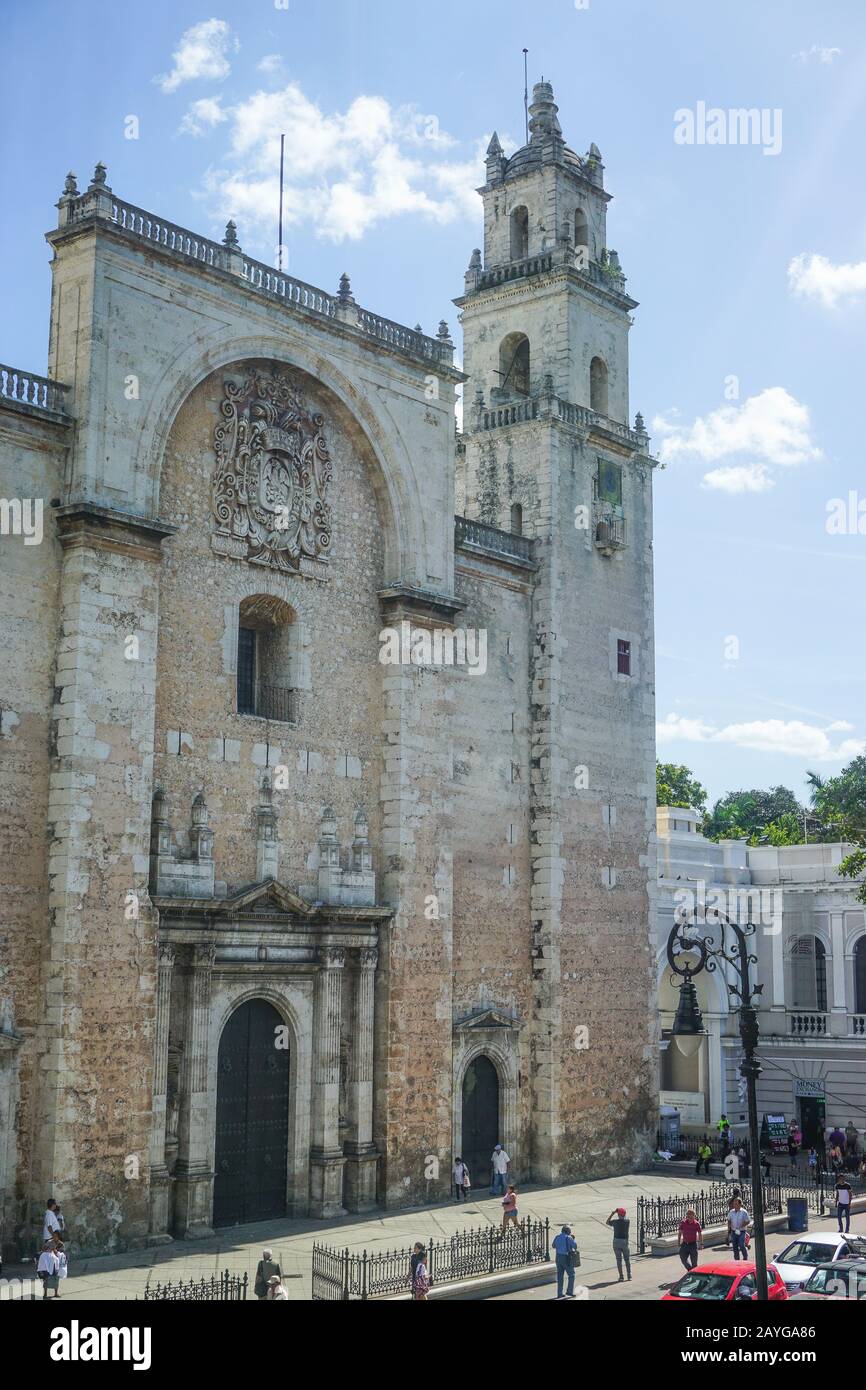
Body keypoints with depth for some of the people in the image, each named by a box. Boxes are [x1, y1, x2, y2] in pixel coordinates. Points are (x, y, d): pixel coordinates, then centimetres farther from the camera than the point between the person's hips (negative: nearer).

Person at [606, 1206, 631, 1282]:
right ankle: (629, 1275, 12)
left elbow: (607, 1222, 13)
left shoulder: (615, 1221, -6)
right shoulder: (627, 1221, -4)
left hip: (616, 1241, -1)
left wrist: (612, 1213, 13)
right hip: (625, 1242, 1)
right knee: (627, 1259, 14)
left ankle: (621, 1276, 1)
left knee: (619, 1259, 3)